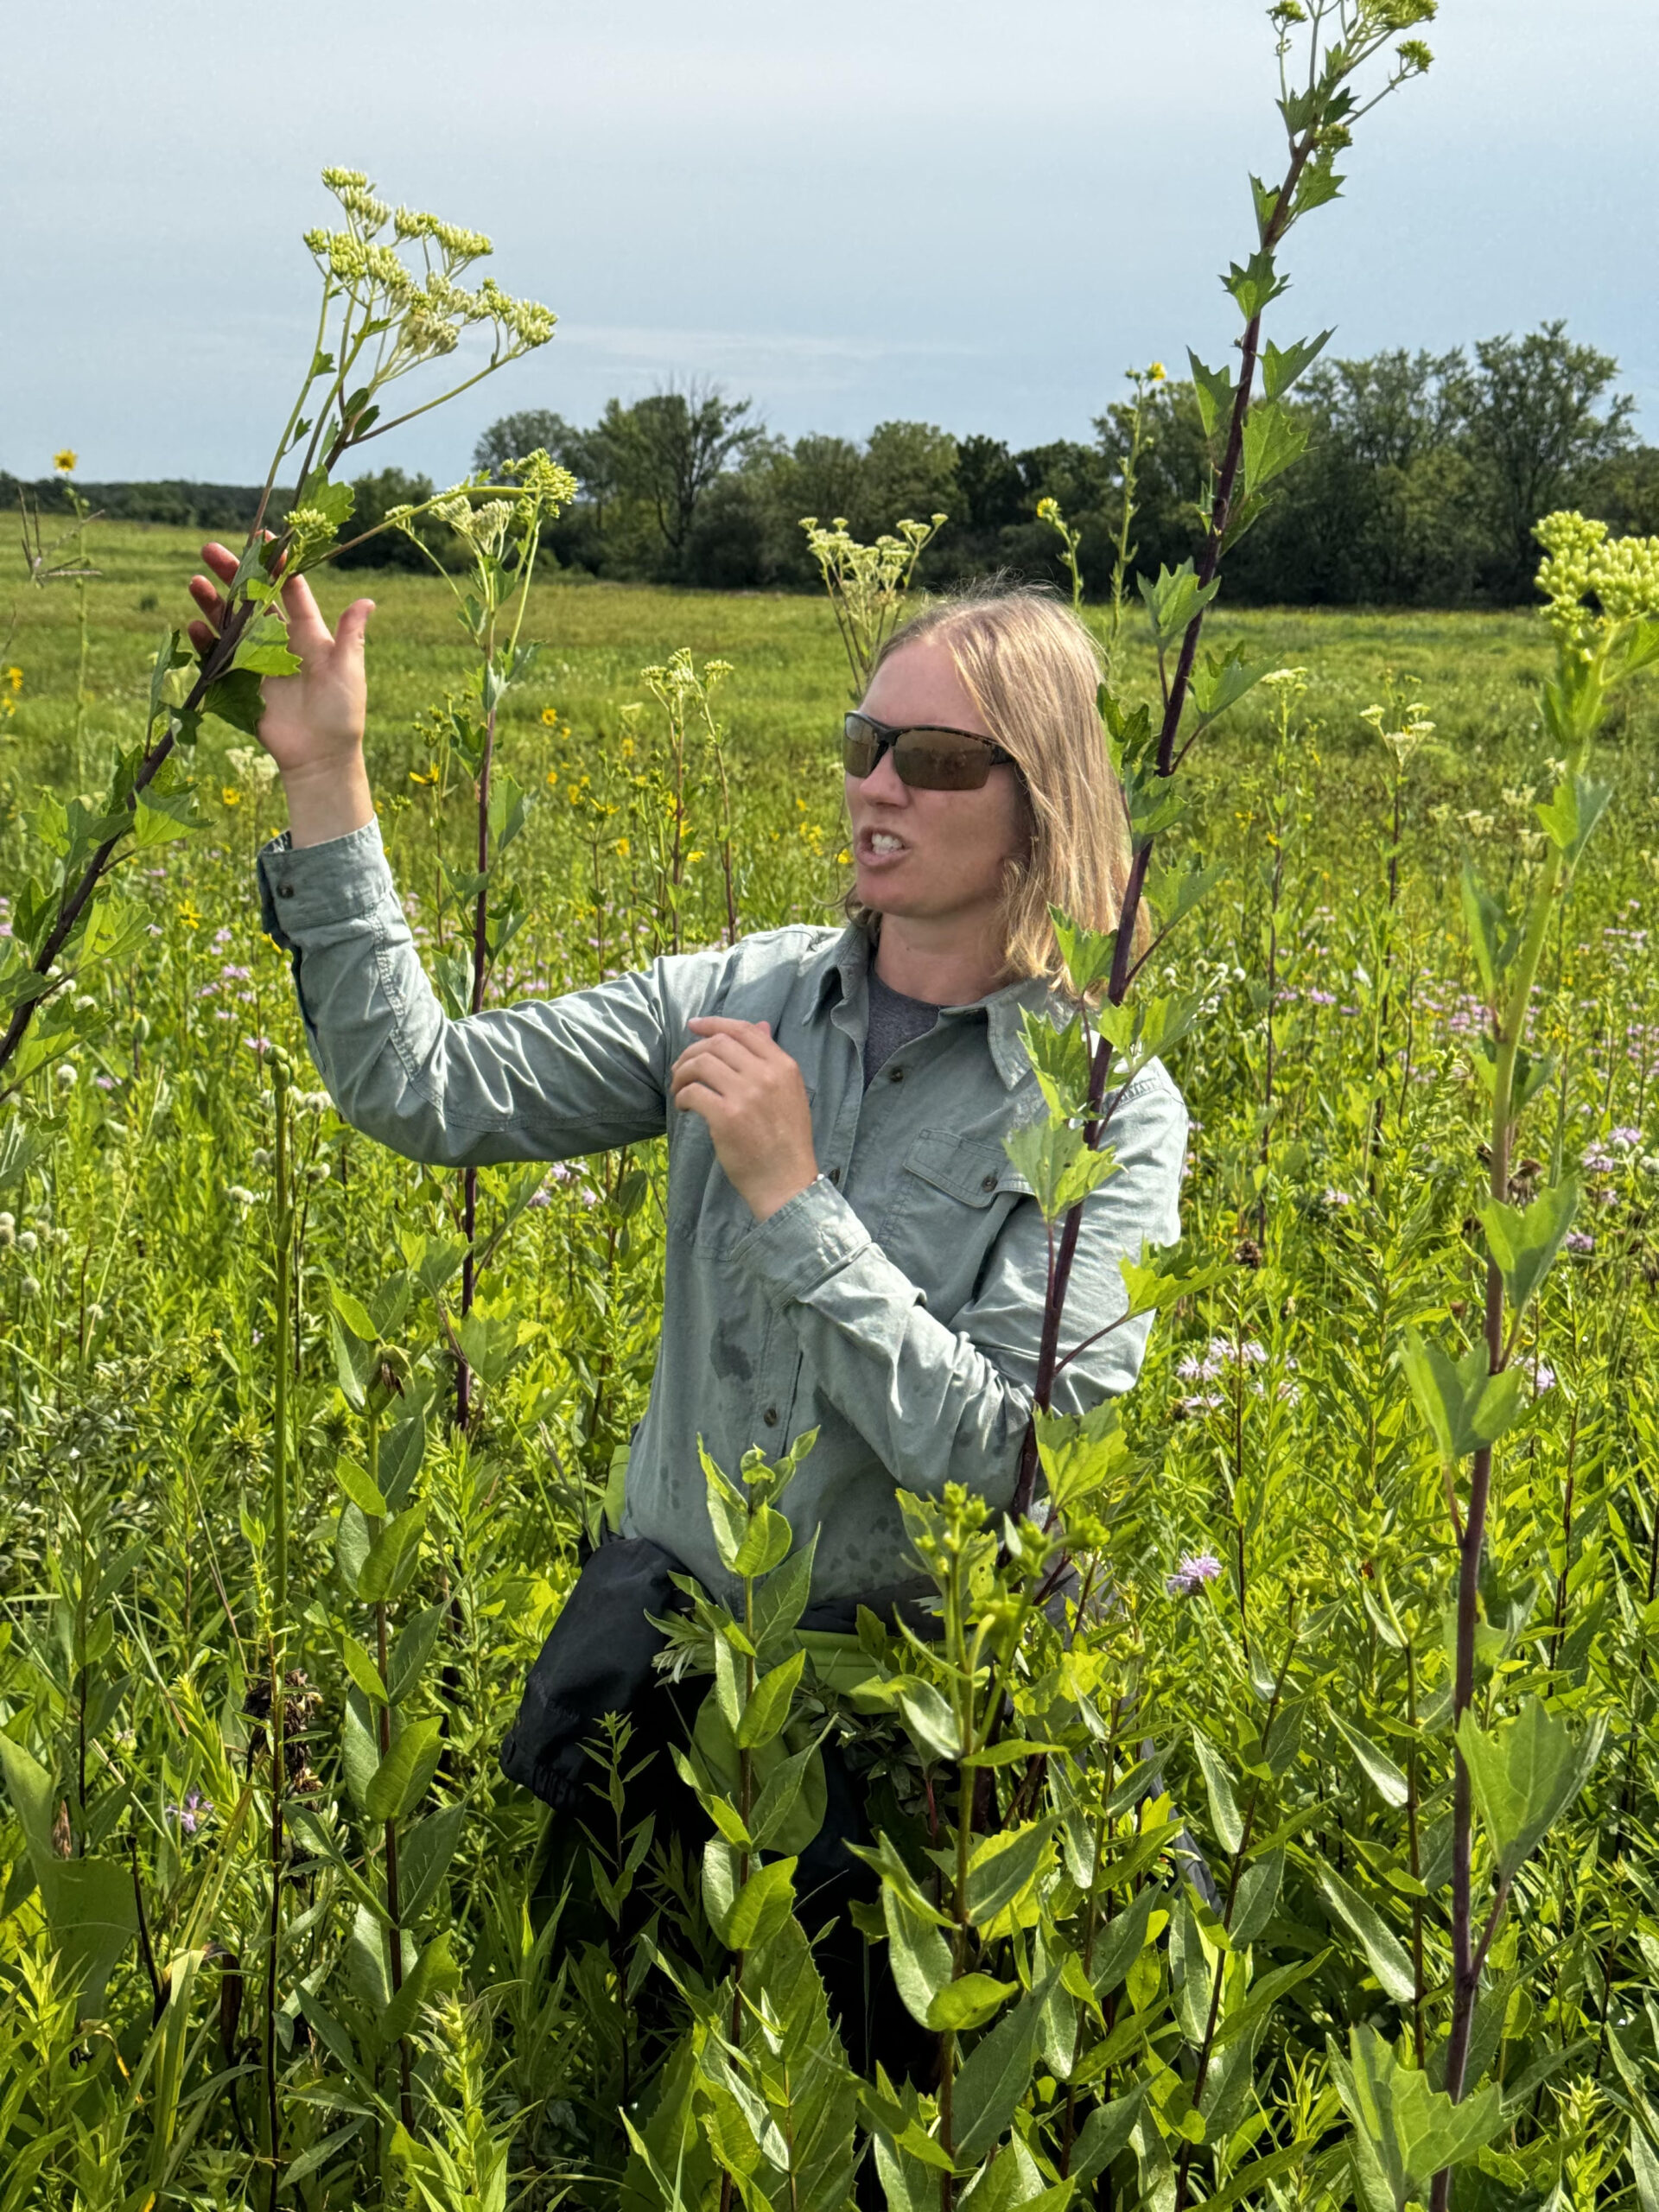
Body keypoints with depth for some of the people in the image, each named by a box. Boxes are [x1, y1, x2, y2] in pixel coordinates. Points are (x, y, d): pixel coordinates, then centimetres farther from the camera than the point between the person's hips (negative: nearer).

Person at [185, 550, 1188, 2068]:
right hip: (672, 1606, 4)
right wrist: (325, 785, -9)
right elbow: (422, 1090, -3)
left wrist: (791, 1198, -19)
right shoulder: (744, 998, 3)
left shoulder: (1108, 1111, -8)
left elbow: (1002, 1458, -17)